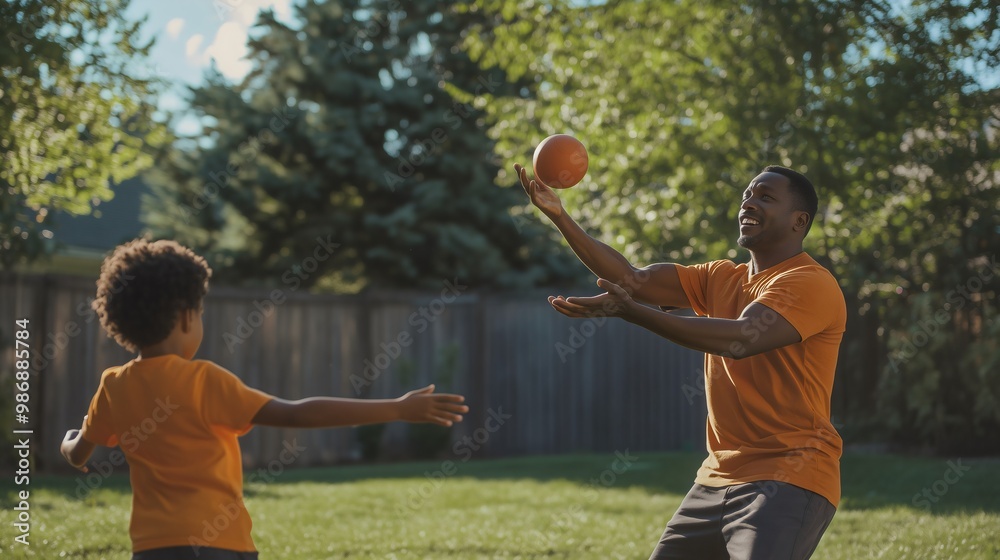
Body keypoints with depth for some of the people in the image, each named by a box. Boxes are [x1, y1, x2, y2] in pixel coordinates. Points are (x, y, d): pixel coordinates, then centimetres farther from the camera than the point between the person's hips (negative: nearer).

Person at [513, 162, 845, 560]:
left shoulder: (812, 284, -11)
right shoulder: (721, 279, 14)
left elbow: (741, 339, -26)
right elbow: (636, 280, 4)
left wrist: (629, 311, -30)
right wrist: (559, 216, -6)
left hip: (790, 481, -8)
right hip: (718, 478, 8)